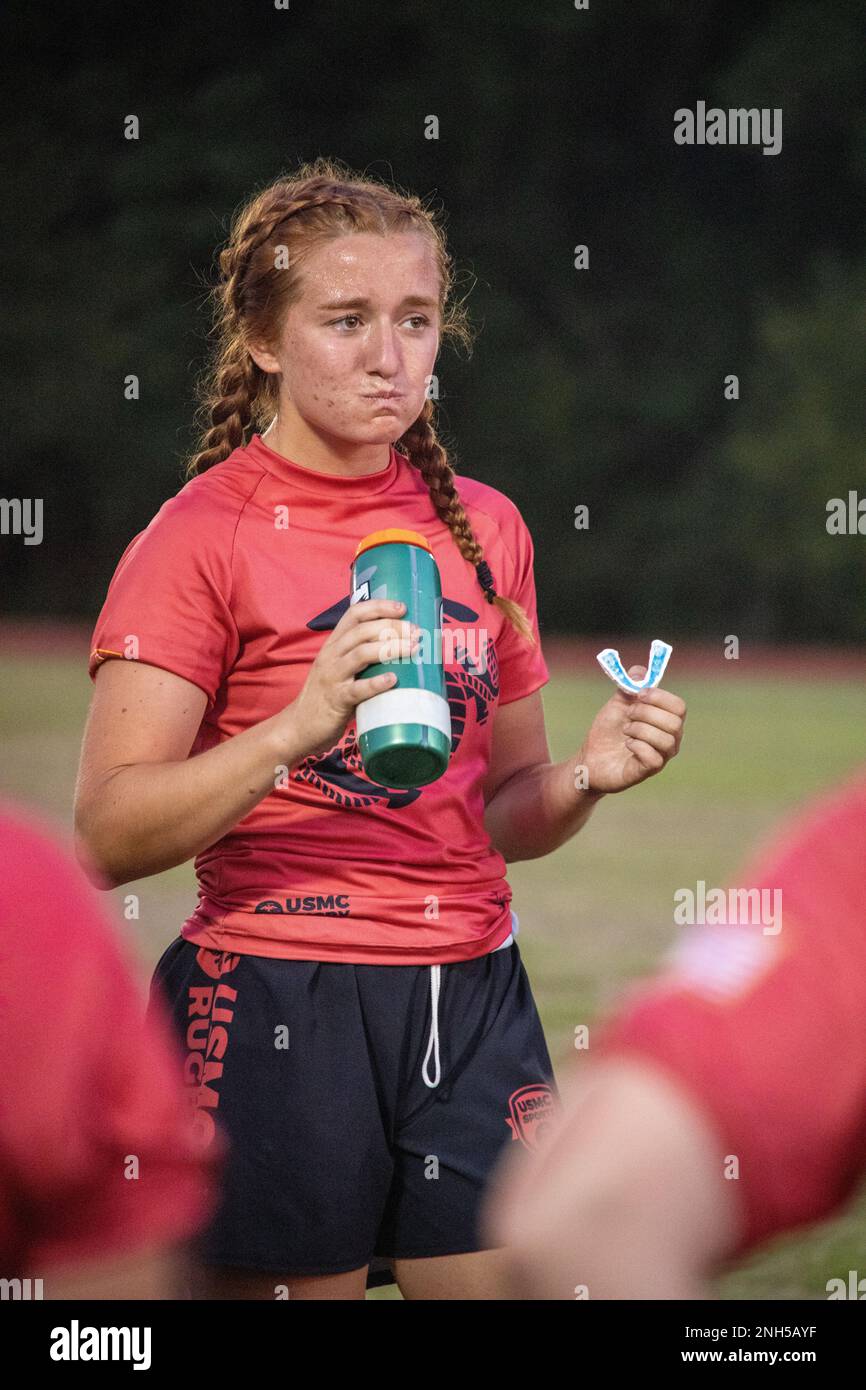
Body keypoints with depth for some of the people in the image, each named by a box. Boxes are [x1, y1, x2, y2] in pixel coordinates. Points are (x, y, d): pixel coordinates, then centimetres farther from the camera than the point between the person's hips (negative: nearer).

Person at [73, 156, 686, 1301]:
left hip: (471, 999, 5)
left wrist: (587, 775, -1)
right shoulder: (203, 535, -5)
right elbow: (109, 838, -14)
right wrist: (298, 726, -26)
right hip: (275, 1008, -4)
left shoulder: (483, 526, 11)